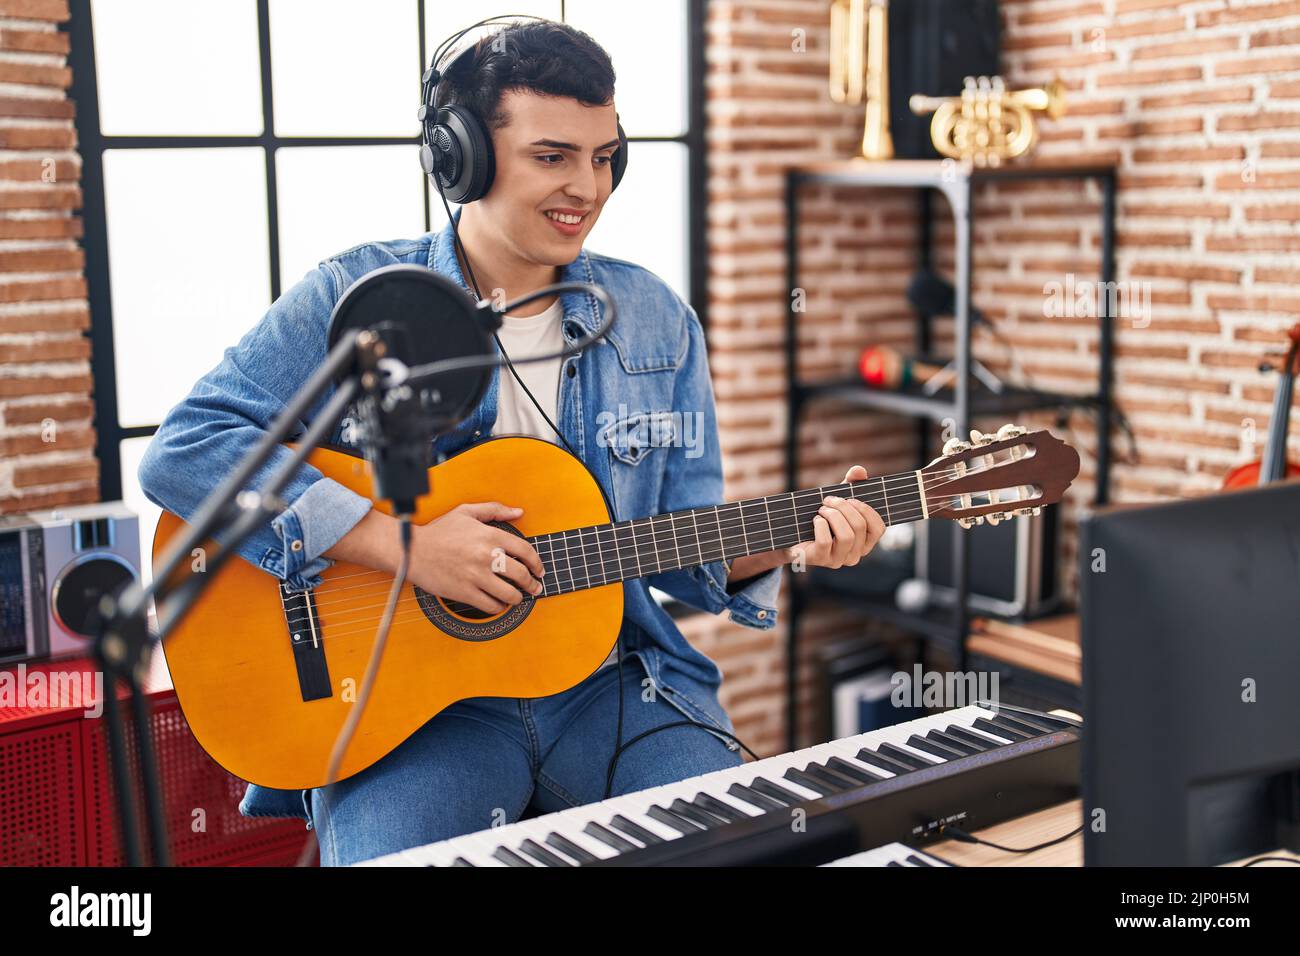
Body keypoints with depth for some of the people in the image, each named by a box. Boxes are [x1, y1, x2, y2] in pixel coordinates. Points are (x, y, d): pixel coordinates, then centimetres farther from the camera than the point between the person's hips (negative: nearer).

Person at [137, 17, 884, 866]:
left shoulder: (656, 320, 8)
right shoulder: (354, 300, -3)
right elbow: (182, 452, -13)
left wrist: (784, 539, -12)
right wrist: (402, 544, -20)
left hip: (610, 684, 3)